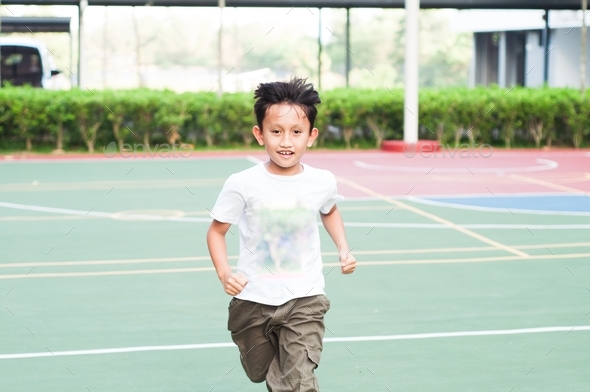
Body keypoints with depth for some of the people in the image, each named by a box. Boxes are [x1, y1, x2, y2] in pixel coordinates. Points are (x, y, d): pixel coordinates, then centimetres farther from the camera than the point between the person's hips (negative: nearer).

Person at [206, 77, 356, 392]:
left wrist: (343, 249, 4)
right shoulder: (242, 185, -15)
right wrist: (224, 273, -18)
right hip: (252, 301, 1)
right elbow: (216, 231, -3)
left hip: (304, 300, 0)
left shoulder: (322, 182, -8)